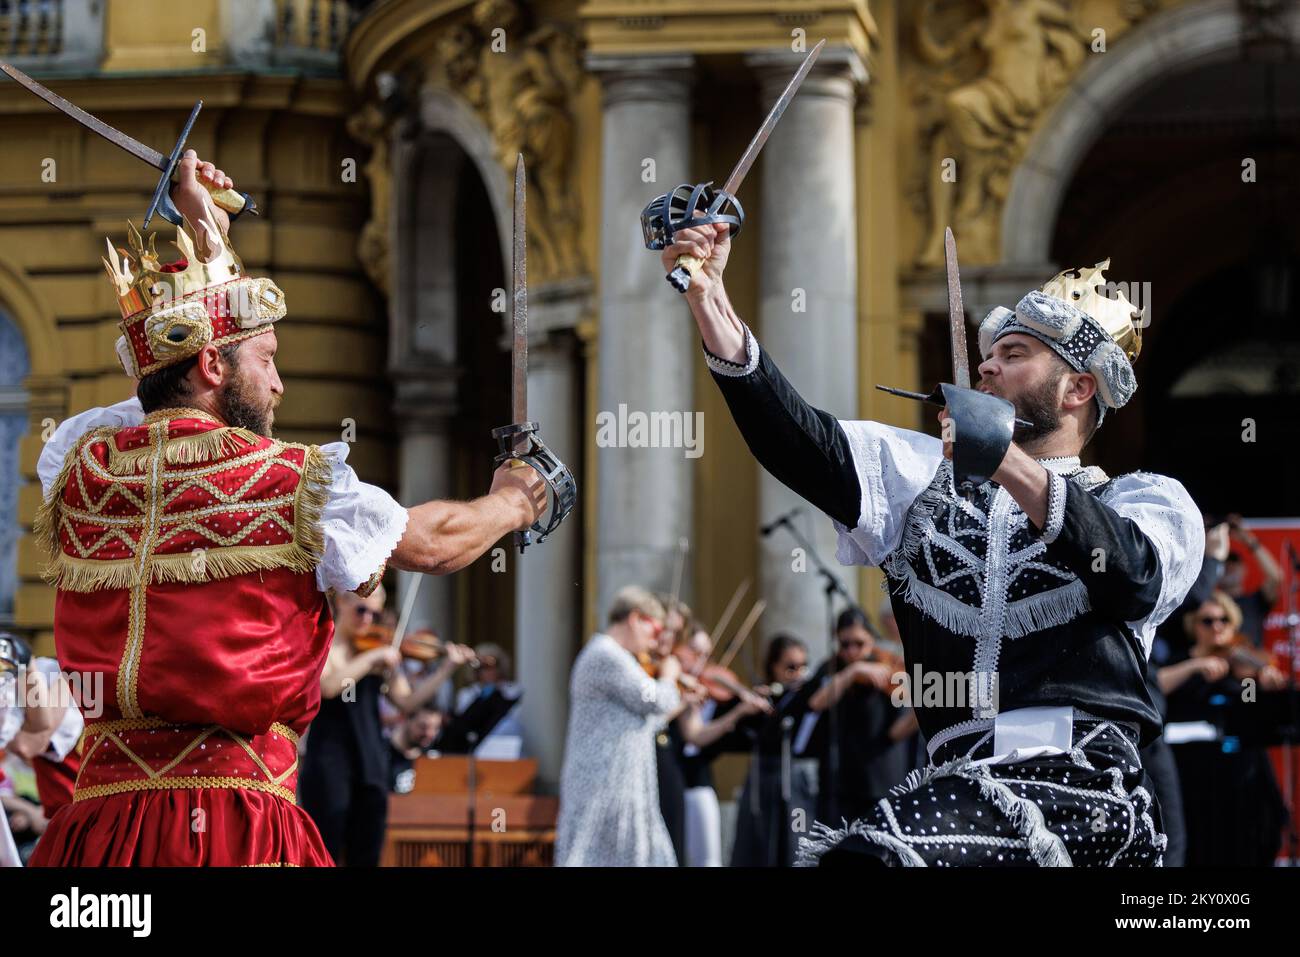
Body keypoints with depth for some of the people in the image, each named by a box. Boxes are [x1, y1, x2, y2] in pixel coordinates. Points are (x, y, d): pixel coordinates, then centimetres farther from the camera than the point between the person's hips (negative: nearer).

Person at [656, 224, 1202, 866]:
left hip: (1085, 789, -5)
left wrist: (1014, 467, -24)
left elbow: (1138, 578, -10)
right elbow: (802, 446, 8)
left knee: (865, 856, -28)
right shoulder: (923, 475, 26)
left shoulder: (1147, 500, 14)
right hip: (958, 781, 5)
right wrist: (709, 299, -5)